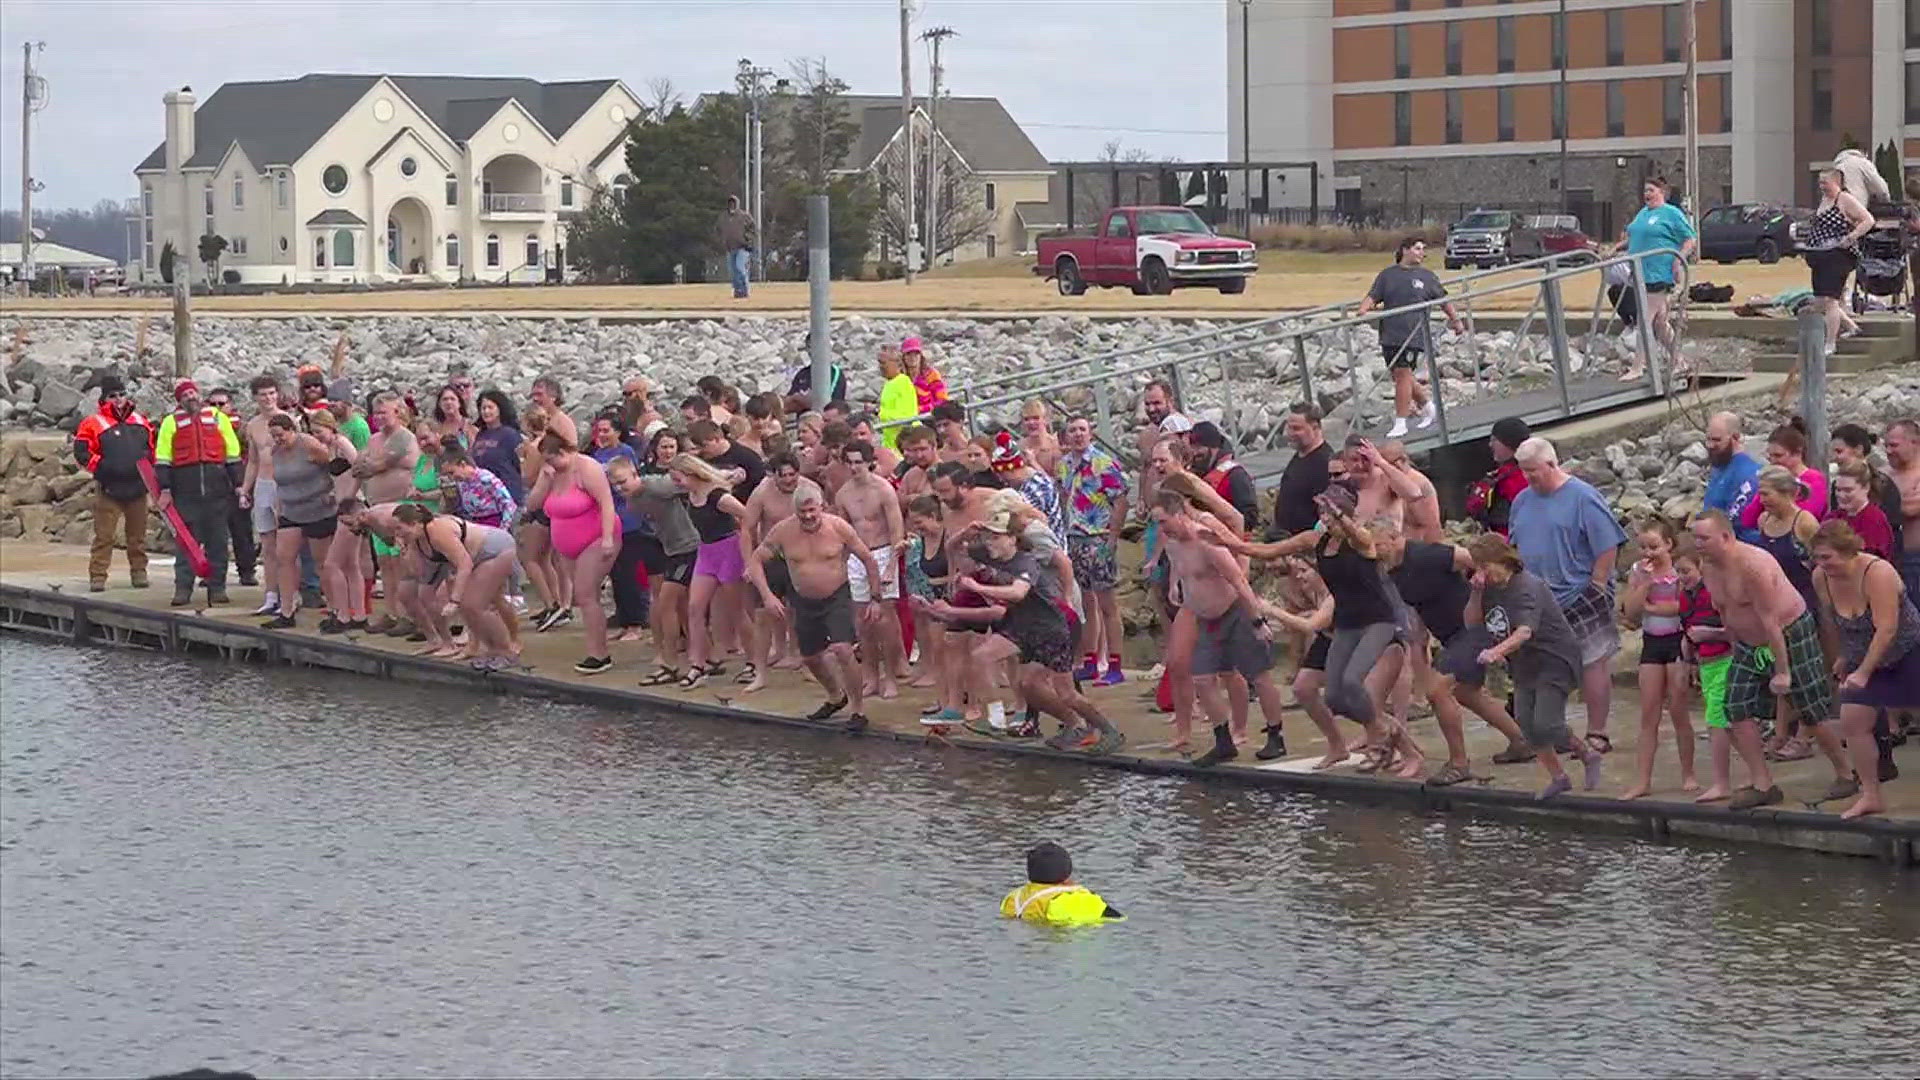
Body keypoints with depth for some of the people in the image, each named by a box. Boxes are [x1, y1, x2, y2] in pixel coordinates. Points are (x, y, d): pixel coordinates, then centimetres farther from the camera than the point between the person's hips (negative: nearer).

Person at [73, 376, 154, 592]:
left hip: (137, 487, 4)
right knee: (104, 535, -7)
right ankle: (97, 576, -6)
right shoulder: (93, 424, -1)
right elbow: (81, 452, -5)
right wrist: (100, 466, -10)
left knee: (137, 534, 10)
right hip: (109, 489, -4)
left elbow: (153, 446, 24)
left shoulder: (140, 422, 13)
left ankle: (139, 572, 18)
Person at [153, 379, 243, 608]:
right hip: (185, 491, -1)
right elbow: (162, 459, 5)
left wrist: (238, 484, 7)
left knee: (218, 540, 3)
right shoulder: (171, 422, 8)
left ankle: (217, 588, 8)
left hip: (217, 488, 1)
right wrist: (164, 490, -3)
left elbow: (233, 454, 13)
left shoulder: (218, 418, 12)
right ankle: (183, 588, 2)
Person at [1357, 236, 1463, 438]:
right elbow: (1373, 296, 3)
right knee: (1399, 376, 9)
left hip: (1413, 334, -3)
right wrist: (1363, 310, -16)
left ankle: (1400, 423, -7)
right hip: (1390, 335, 3)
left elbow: (1443, 300, 19)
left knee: (1403, 374, -11)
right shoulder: (1388, 275, 10)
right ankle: (1428, 405, 32)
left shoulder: (1426, 276, 9)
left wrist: (1456, 320, 22)